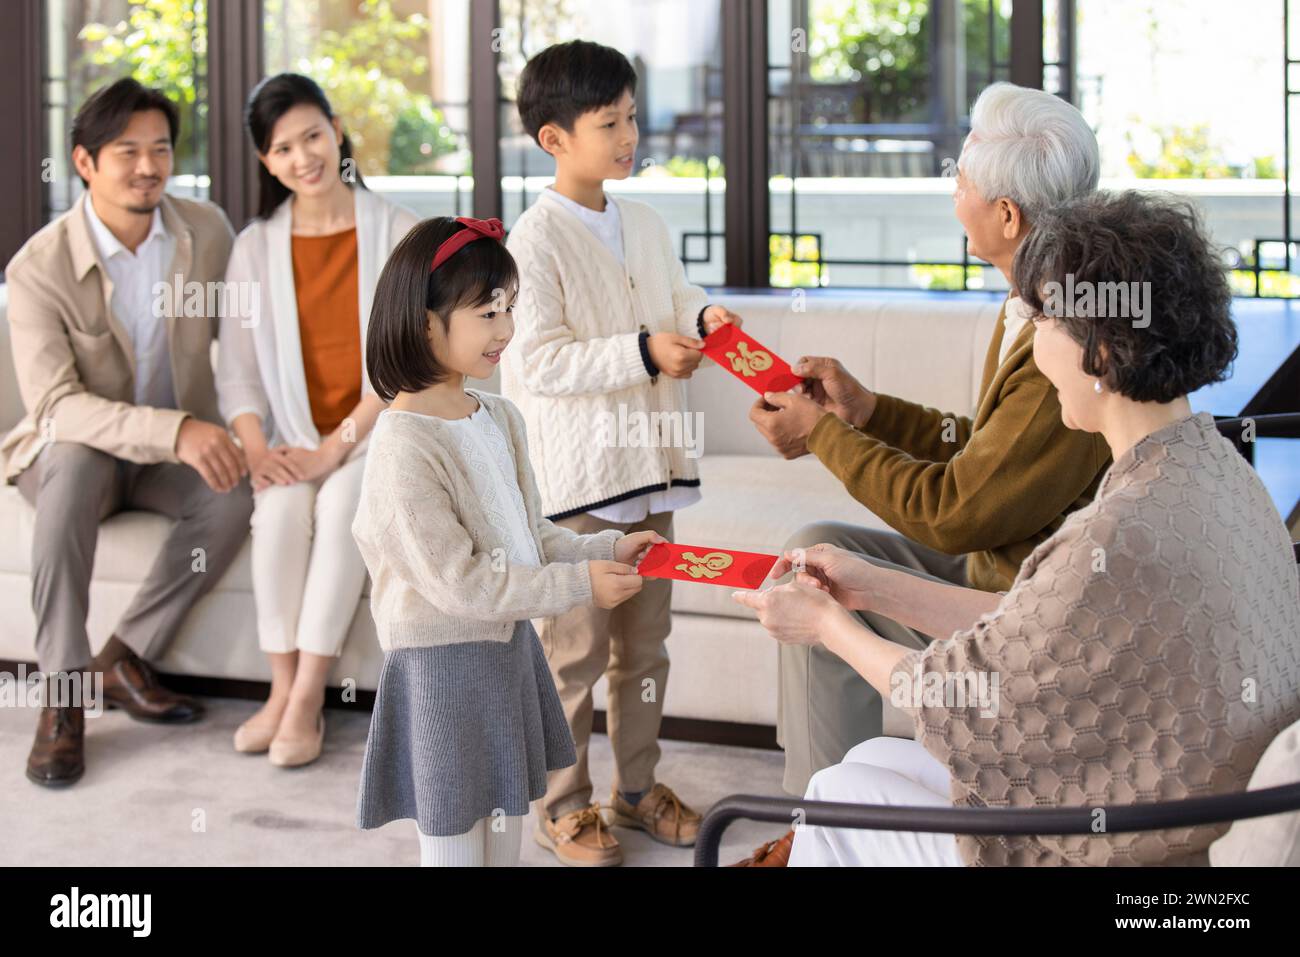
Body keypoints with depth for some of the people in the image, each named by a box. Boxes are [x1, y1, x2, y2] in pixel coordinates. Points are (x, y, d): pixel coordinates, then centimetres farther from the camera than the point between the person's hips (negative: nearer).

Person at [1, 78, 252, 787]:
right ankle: (63, 697, -32)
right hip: (71, 453, -3)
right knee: (76, 462, -39)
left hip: (175, 455, 3)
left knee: (233, 498, -29)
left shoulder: (208, 231, -6)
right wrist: (177, 430, -41)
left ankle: (124, 660, -12)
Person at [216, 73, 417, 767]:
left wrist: (336, 447, -16)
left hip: (380, 436, -2)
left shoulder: (398, 234, 0)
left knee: (343, 500, -32)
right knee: (281, 507, -30)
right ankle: (283, 690, -22)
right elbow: (236, 370, 4)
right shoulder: (256, 247, 8)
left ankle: (307, 698, -29)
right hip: (293, 442, 2)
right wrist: (258, 450, -14)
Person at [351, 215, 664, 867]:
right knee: (456, 847, 2)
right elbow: (455, 583, -22)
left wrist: (607, 549, -1)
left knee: (506, 844, 16)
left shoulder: (499, 420, 6)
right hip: (443, 666, -8)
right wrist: (579, 585, -19)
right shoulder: (404, 445, -21)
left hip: (509, 650, 8)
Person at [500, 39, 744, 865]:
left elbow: (674, 297, 21)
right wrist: (643, 354, -26)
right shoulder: (536, 240, -15)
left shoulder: (646, 226, 9)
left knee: (645, 640, 17)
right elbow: (538, 360, -21)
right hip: (576, 478, -8)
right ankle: (564, 805, 14)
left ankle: (637, 785, 30)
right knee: (575, 647, 1)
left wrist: (702, 317, -2)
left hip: (649, 467, 8)